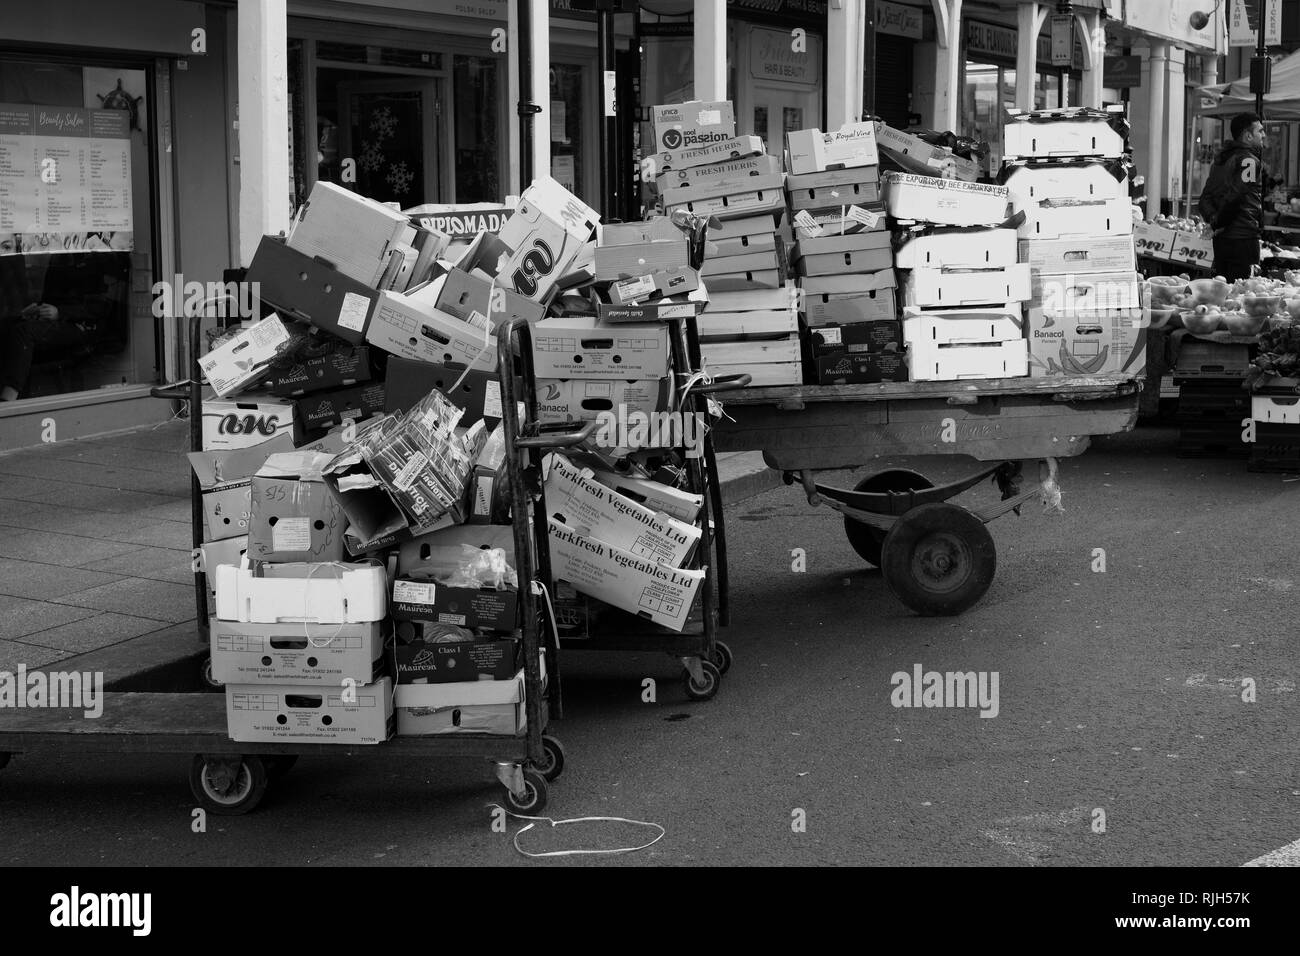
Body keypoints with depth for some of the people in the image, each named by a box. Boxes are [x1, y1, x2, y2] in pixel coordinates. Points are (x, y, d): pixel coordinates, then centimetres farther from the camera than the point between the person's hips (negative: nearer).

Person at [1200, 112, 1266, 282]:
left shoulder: (1221, 160, 17)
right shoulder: (1250, 160, -10)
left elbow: (1205, 197, 13)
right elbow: (1236, 194, -21)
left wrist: (1213, 219, 0)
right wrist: (1219, 222, -9)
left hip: (1222, 237, 9)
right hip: (1243, 236, -9)